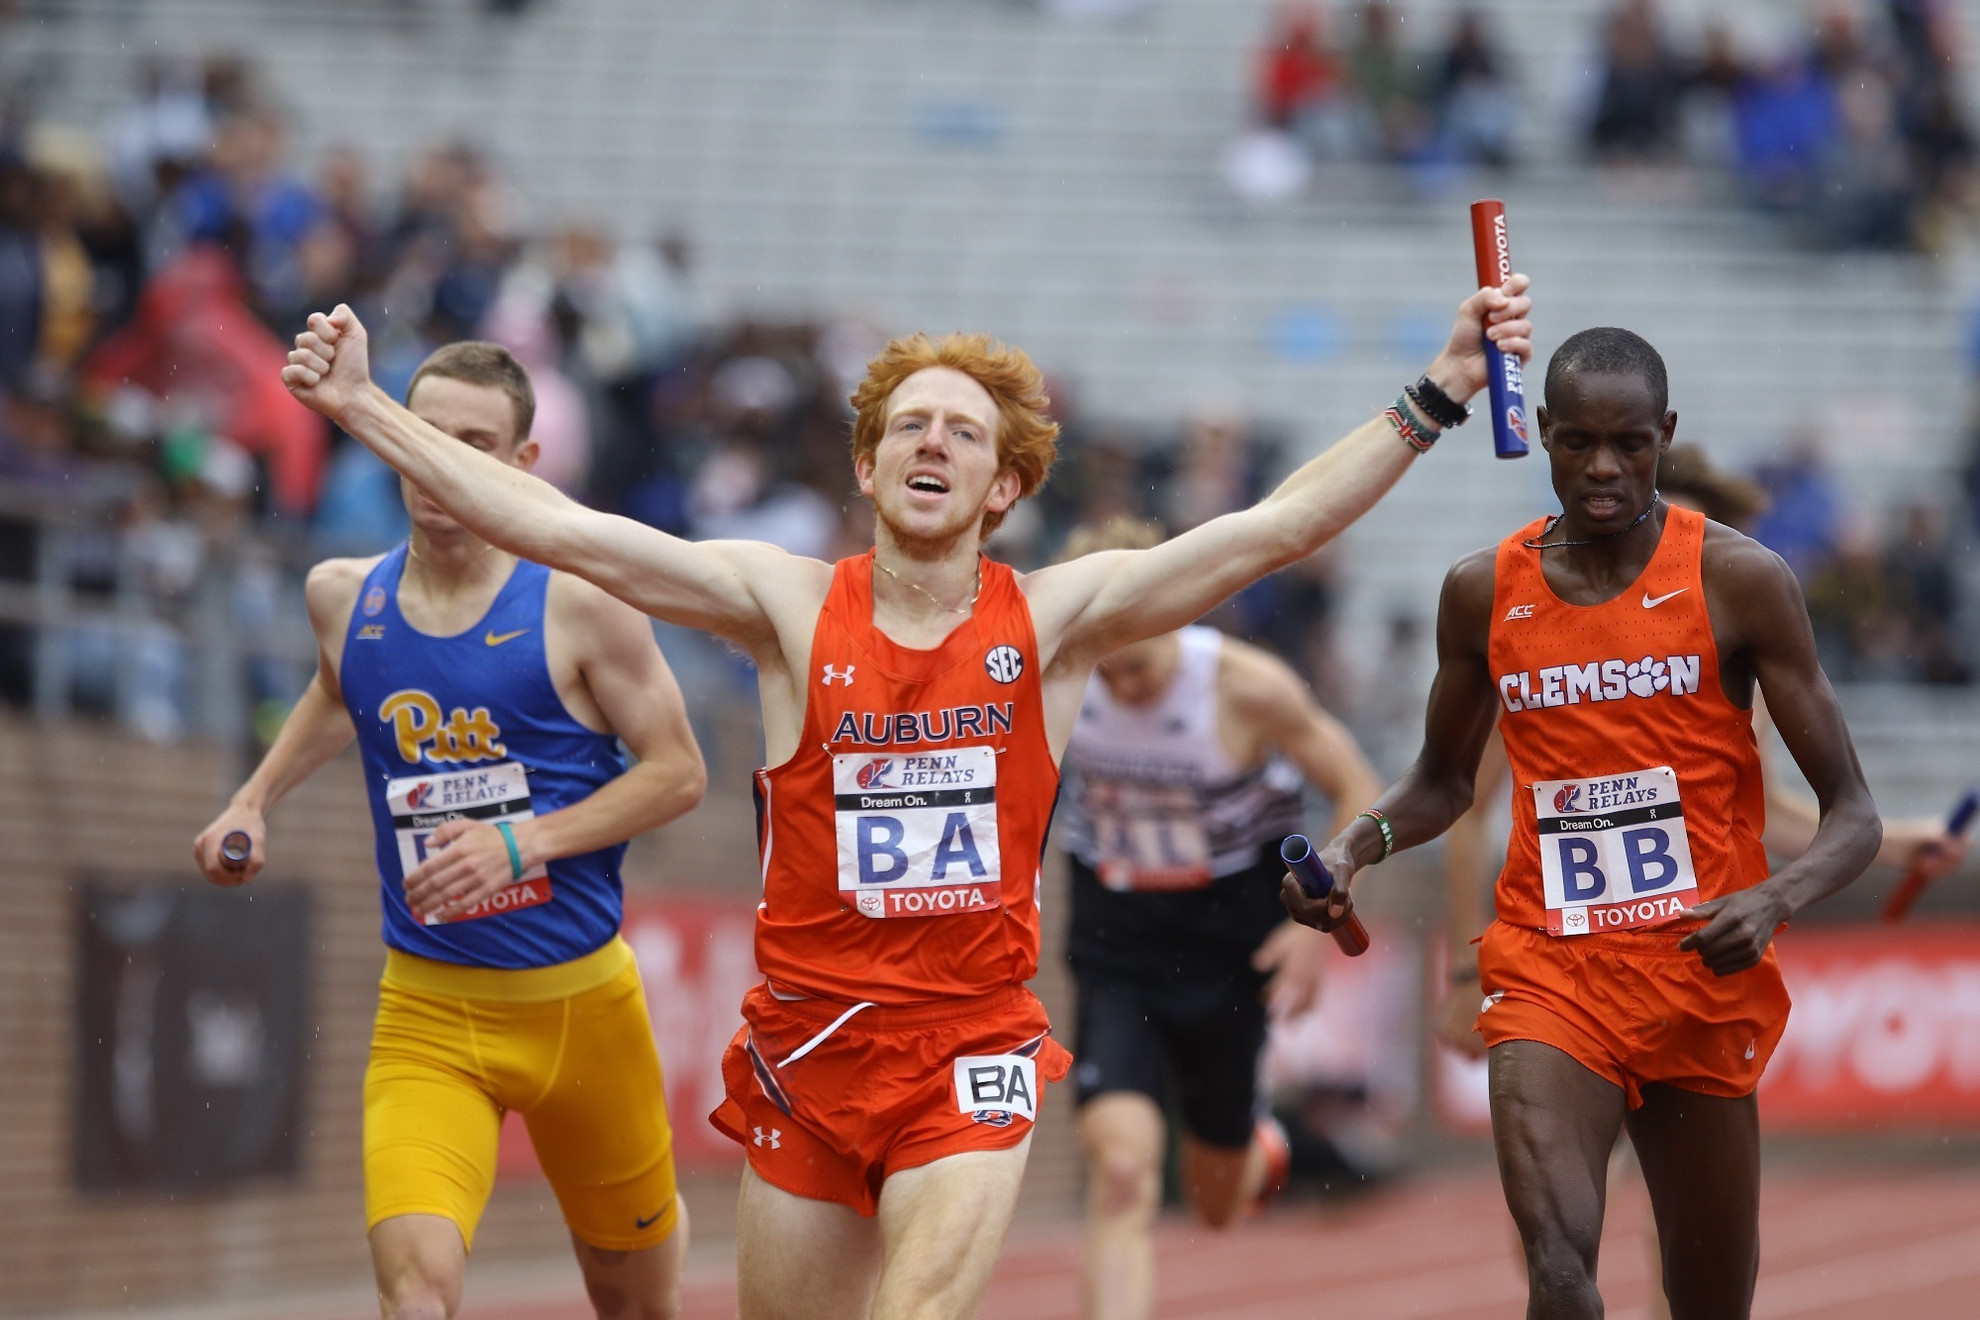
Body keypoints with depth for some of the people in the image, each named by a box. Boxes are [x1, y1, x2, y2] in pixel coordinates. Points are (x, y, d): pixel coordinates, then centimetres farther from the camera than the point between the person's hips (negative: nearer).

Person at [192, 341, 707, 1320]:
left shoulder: (579, 604, -10)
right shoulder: (344, 597, 2)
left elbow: (678, 773, -7)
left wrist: (521, 843, -17)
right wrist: (253, 803, 14)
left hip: (581, 998, -1)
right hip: (426, 1012, 1)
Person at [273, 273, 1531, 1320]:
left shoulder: (1053, 617, -2)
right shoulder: (792, 605, -2)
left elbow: (1277, 527, -8)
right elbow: (557, 530, -6)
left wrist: (1437, 393, -16)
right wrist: (364, 409, -11)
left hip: (974, 1051, -1)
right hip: (807, 1048, 2)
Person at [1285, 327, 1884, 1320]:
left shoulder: (1739, 580, -4)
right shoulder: (1485, 592, 4)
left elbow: (1852, 815, -4)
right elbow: (1443, 780, 21)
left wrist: (1776, 900, -25)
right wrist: (1355, 845, 0)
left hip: (1703, 975, 0)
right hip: (1548, 970, 0)